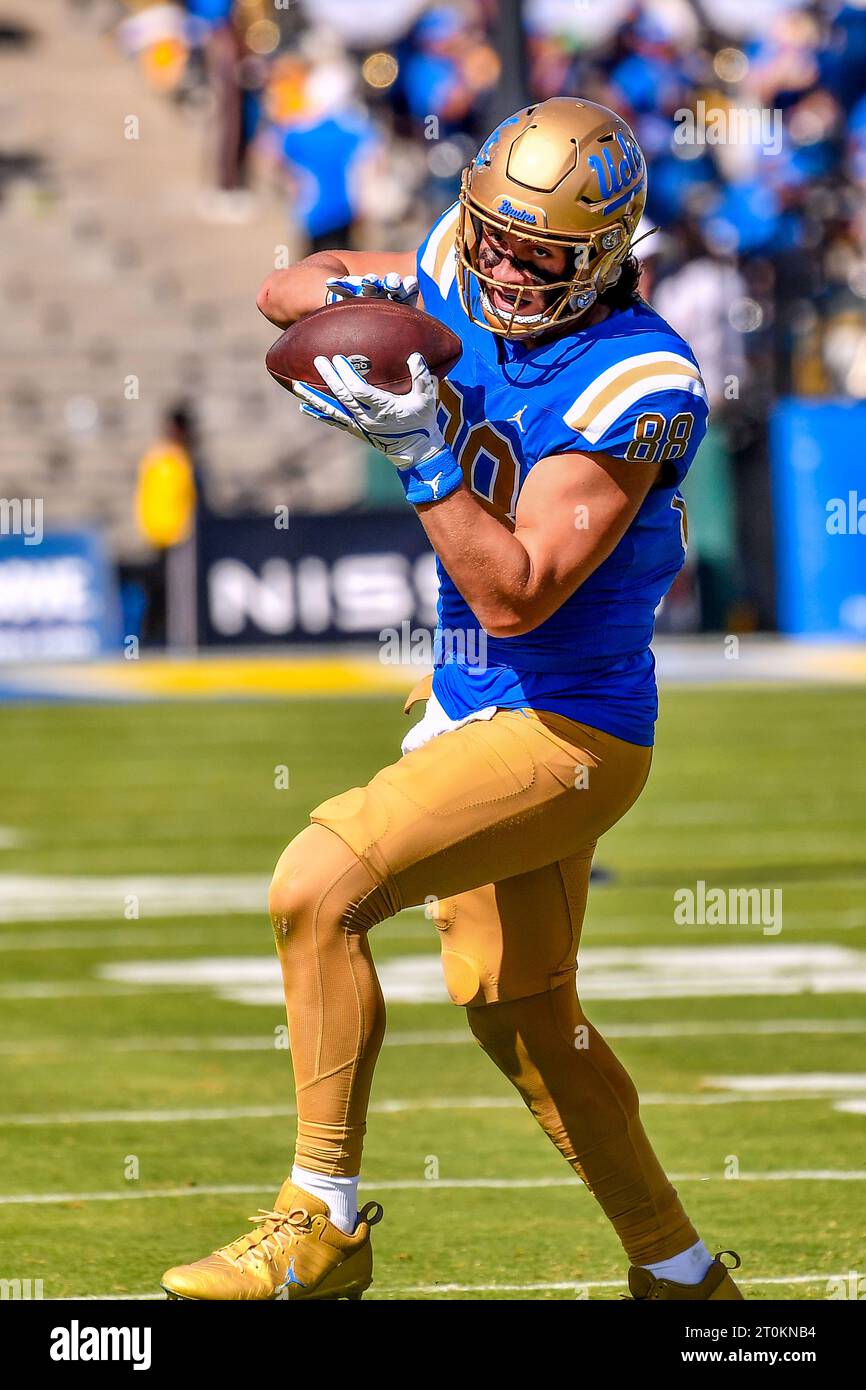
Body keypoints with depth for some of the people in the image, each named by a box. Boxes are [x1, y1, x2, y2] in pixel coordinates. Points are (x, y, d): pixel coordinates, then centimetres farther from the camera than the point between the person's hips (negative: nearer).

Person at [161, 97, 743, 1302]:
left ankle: (325, 1224, -10)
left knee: (317, 889, -22)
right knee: (520, 1013, 20)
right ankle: (682, 1274, 35)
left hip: (563, 730, -9)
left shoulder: (635, 387, -24)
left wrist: (420, 446, -34)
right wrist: (355, 295, -11)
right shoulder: (455, 284, -2)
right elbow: (285, 291, 11)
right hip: (473, 707, 9)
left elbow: (516, 594, -27)